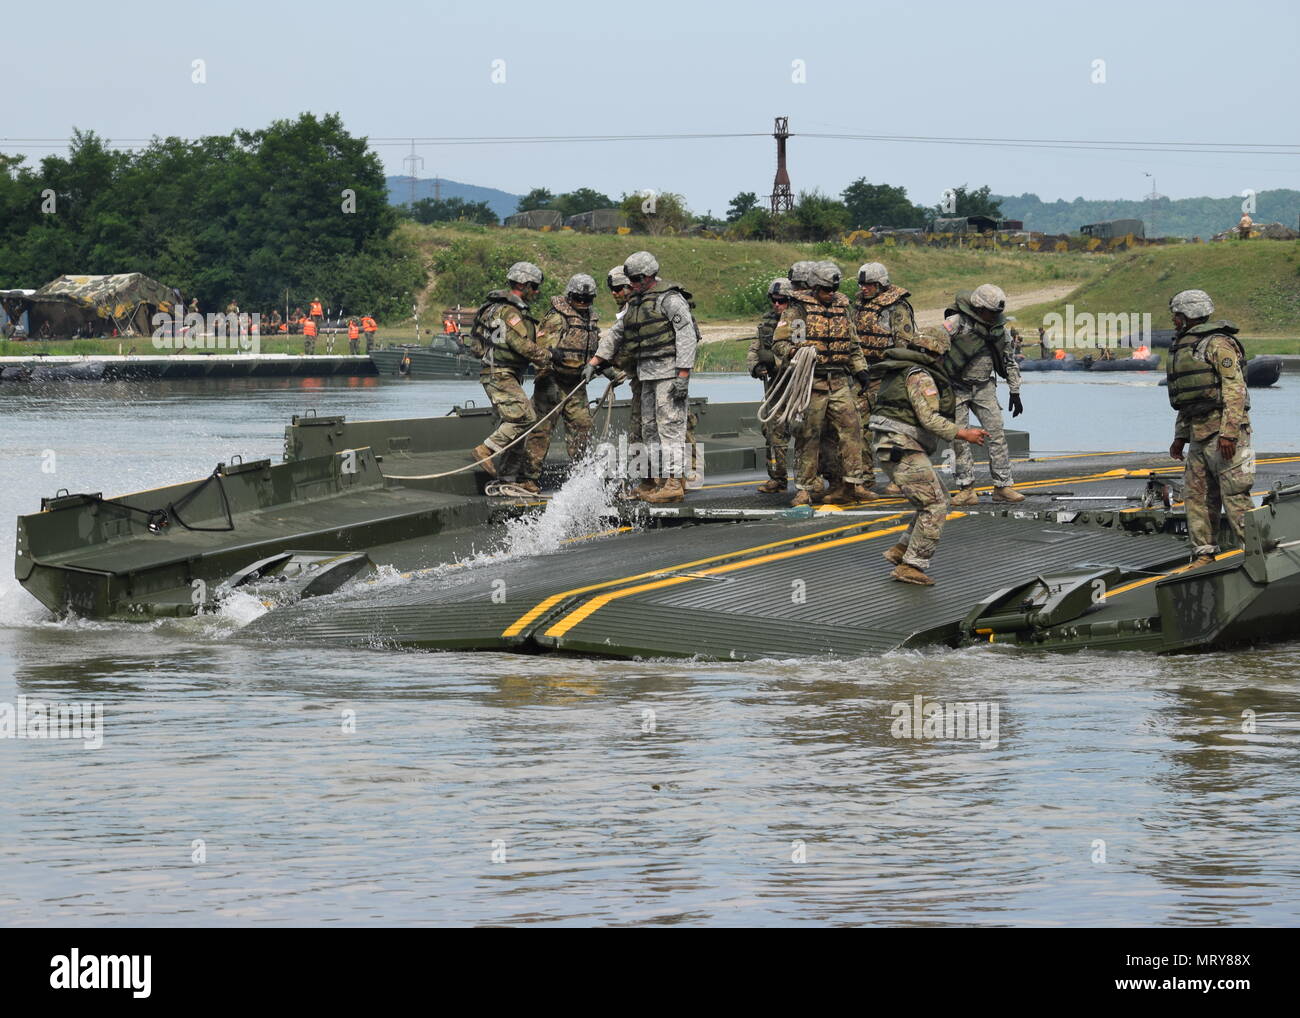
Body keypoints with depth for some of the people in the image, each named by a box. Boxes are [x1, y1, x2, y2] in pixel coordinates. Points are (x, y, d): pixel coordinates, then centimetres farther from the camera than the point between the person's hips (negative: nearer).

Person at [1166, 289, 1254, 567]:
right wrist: (1180, 437, 24)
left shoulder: (1219, 344, -10)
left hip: (1224, 430, -9)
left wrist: (1229, 433, -24)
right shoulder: (1183, 348, 20)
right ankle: (1204, 556, 10)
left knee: (1234, 495, -11)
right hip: (1198, 435, 9)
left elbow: (1235, 389, -17)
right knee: (1197, 496, 7)